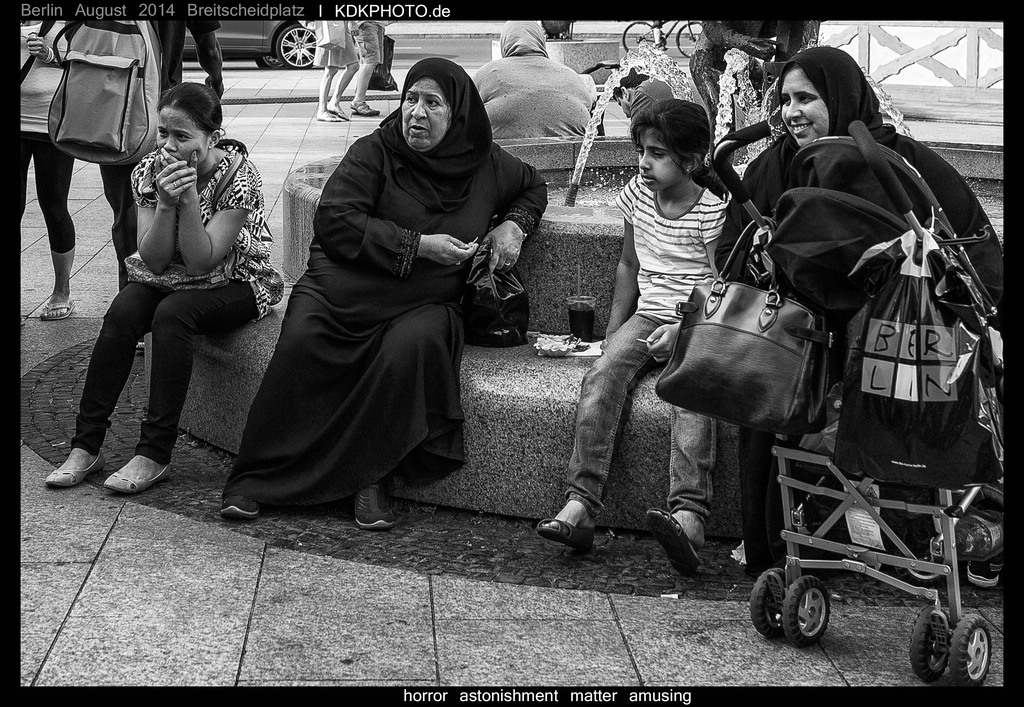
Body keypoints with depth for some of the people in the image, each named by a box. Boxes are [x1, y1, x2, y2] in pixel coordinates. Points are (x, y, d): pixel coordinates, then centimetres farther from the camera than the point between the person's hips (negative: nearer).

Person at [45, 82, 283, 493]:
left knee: (171, 313, -33)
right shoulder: (149, 171, -9)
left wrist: (189, 196, -32)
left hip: (237, 284, -4)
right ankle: (86, 446, -20)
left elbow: (201, 263, -26)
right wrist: (166, 203, -29)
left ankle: (155, 455, -27)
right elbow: (154, 262, -14)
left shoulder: (240, 178, -22)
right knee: (122, 312, -25)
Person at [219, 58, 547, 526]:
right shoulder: (373, 153, -3)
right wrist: (418, 246, -15)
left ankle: (371, 480, -23)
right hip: (341, 290, -1)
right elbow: (333, 221, -13)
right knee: (301, 344, -30)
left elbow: (533, 187, 29)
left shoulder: (485, 163, 9)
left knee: (412, 348, -34)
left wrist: (513, 225, 6)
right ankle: (256, 476, -19)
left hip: (421, 306, 1)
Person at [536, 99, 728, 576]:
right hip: (647, 316, 5)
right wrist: (613, 333, 14)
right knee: (603, 375, -24)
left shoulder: (714, 211, -7)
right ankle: (580, 504, -34)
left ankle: (688, 517, -50)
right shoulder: (638, 194, 10)